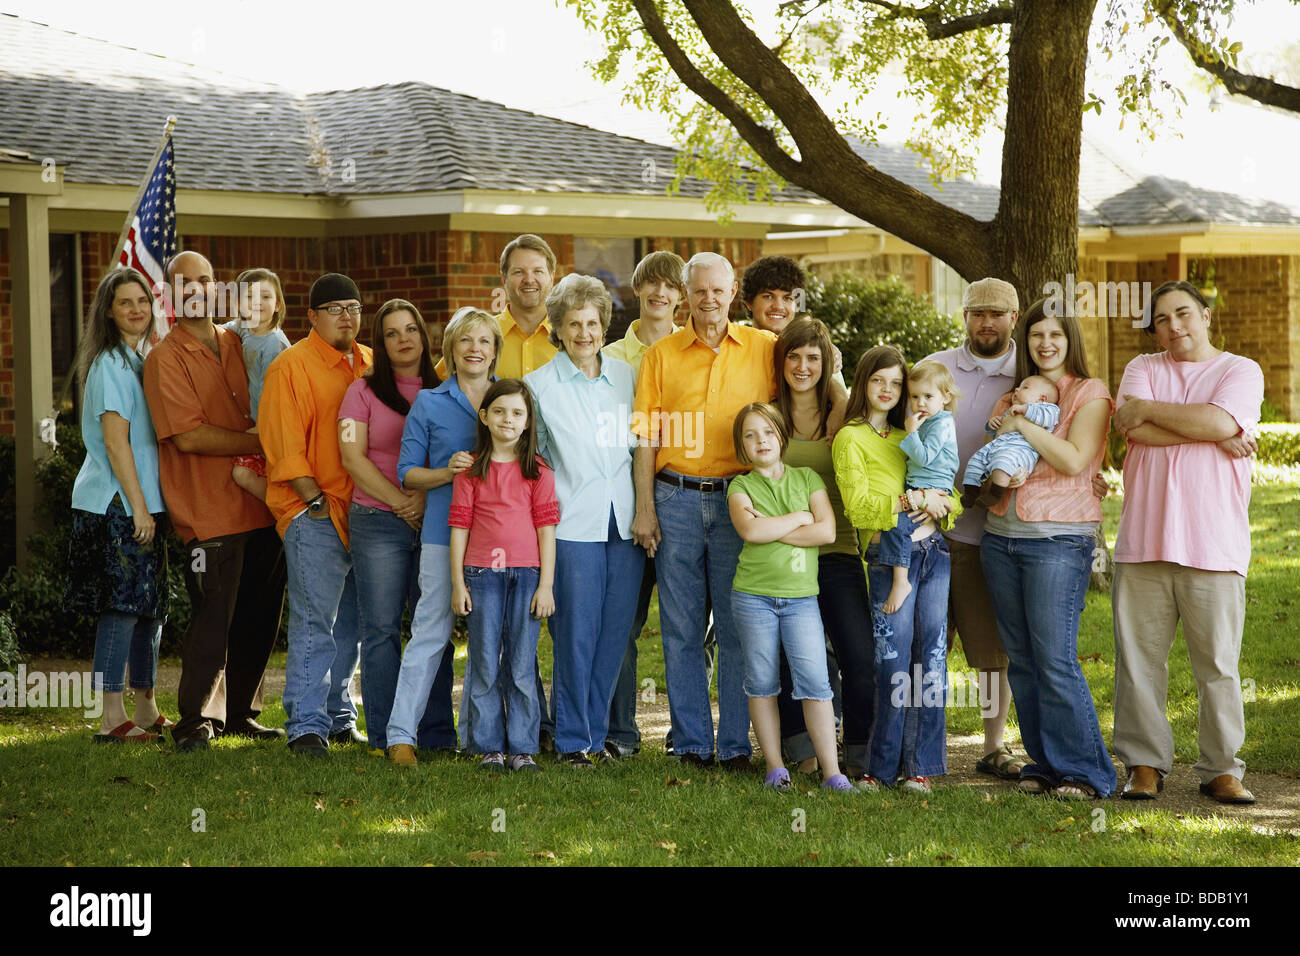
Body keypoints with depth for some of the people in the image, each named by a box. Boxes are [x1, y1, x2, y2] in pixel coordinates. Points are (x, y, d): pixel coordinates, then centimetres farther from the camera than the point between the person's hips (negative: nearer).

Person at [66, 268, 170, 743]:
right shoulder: (110, 363, -11)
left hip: (144, 503, 9)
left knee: (151, 606, 11)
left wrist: (148, 505, 14)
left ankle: (146, 710, 19)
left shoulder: (142, 360, 16)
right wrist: (137, 506, -18)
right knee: (122, 606, -8)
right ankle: (112, 718, -5)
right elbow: (115, 440, -16)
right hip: (117, 506, -9)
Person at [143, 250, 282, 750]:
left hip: (257, 502, 6)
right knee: (213, 616, -7)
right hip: (208, 510, -6)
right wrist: (258, 443, -11)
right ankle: (195, 721, 4)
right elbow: (189, 436, -14)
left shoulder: (237, 346, 16)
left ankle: (240, 713, 22)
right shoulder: (165, 358, -5)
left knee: (259, 616, 9)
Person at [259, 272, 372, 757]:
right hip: (314, 513, -7)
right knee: (313, 621, -10)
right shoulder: (291, 367, -5)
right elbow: (285, 448, -10)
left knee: (351, 624, 12)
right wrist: (315, 500, -13)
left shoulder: (372, 365, 16)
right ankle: (306, 726, -8)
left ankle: (338, 715, 23)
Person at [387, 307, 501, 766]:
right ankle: (401, 734, -1)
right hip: (443, 533, -3)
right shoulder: (429, 404, 5)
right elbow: (407, 473, 5)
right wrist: (446, 472, -13)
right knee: (431, 631, -5)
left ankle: (476, 735, 14)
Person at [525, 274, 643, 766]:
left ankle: (597, 731, 16)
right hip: (573, 524, -3)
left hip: (624, 521, 3)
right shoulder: (540, 384, 1)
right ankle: (571, 739, 6)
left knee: (615, 630, 5)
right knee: (576, 632, -4)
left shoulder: (625, 376, 10)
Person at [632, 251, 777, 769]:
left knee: (738, 627, 1)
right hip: (677, 498, 1)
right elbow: (648, 436, 5)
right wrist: (645, 509, 0)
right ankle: (692, 741, 12)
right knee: (681, 628, 4)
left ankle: (737, 744, 8)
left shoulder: (765, 349, 6)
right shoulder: (662, 354, 7)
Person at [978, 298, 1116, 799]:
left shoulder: (1090, 394, 0)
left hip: (1059, 539, -6)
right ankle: (1044, 764, 13)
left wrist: (1023, 425, -10)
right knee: (1021, 661, 5)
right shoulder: (1010, 399, 17)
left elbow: (1074, 460, -13)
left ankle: (1084, 771, -4)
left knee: (1055, 661, -11)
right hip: (1001, 537, 6)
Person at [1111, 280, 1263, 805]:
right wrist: (1214, 437, -7)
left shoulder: (1241, 371, 7)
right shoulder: (1143, 368, 14)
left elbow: (1220, 421, -13)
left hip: (1214, 545, -2)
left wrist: (1148, 409, -3)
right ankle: (1145, 764, 11)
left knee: (1218, 663, -1)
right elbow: (1132, 428, -5)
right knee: (1138, 657, 2)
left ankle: (1221, 769, 8)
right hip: (1144, 541, 2)